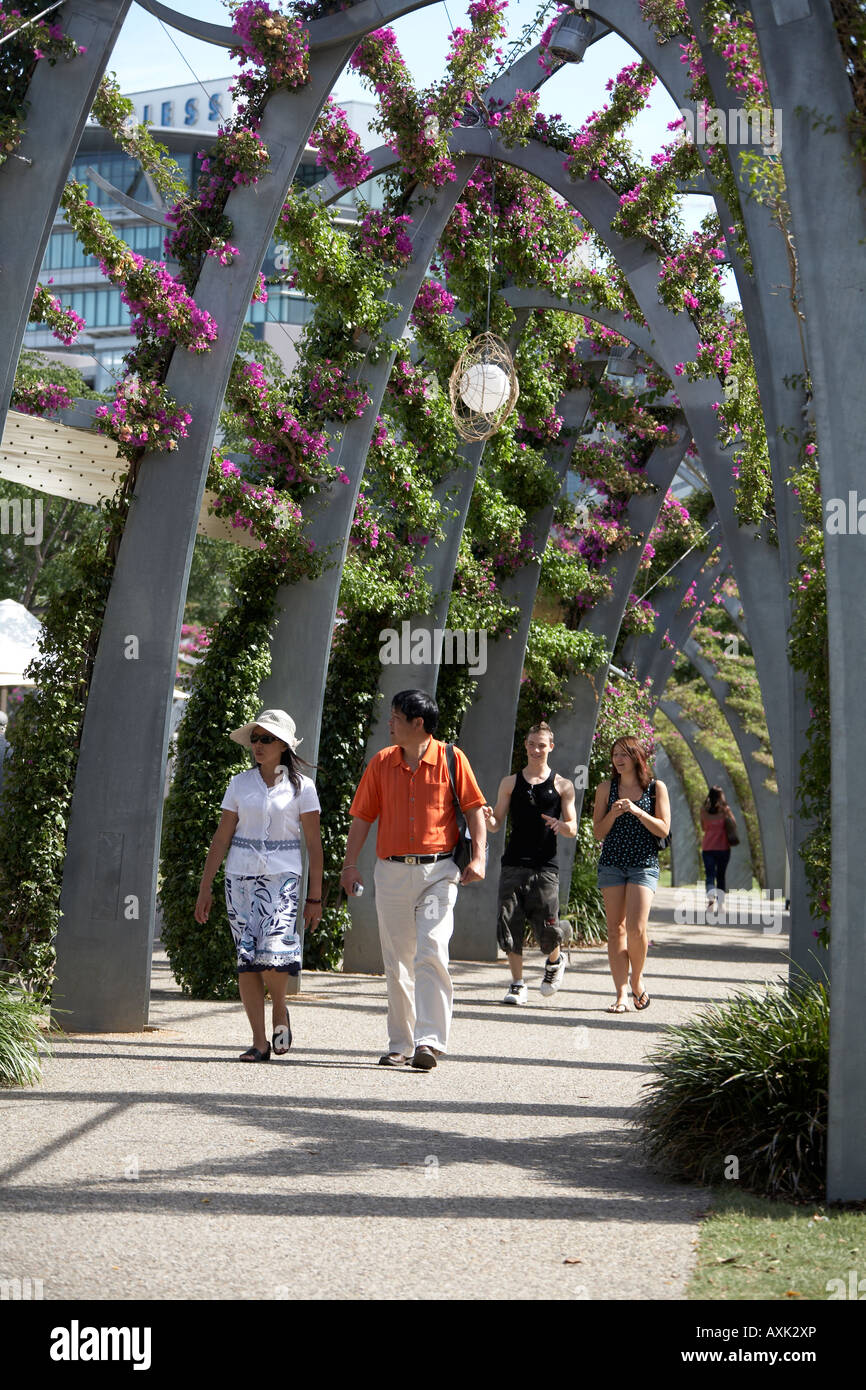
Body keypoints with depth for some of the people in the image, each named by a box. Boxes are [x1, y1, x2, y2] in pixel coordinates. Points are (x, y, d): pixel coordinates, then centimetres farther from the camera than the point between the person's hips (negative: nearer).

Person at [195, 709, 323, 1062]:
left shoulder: (301, 787, 2)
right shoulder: (240, 784, 9)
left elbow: (314, 845, 2)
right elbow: (221, 838, 9)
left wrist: (315, 898, -1)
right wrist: (205, 887, 5)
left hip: (282, 876, -3)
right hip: (240, 875, 3)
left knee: (273, 953, -18)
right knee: (246, 957, -1)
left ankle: (280, 1010, 12)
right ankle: (259, 1042, 5)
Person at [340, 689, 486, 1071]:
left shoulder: (452, 759, -1)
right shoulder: (381, 763, 7)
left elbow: (473, 808, 1)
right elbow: (362, 816, 8)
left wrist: (478, 856, -11)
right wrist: (350, 863, -2)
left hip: (438, 871, -4)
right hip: (392, 871, 4)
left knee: (431, 953, -16)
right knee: (396, 962, 9)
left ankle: (429, 1041, -17)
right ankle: (400, 1045, 18)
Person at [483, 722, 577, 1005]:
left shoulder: (563, 786, 8)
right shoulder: (510, 783, 12)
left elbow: (573, 829, 7)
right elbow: (495, 826, 11)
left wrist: (561, 826, -16)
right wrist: (488, 819, -13)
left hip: (545, 867, -2)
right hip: (513, 864, 2)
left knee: (547, 928, -5)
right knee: (510, 925, -4)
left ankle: (555, 961, 28)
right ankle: (518, 985, 9)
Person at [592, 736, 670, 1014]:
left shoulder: (656, 788, 3)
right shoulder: (606, 788, 8)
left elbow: (663, 829, -3)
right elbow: (598, 832, 8)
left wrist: (636, 811, -15)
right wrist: (613, 814, -11)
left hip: (644, 864, -2)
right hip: (611, 863, 2)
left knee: (636, 928, -14)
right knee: (615, 929, 0)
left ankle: (637, 980, 11)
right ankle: (621, 994, 3)